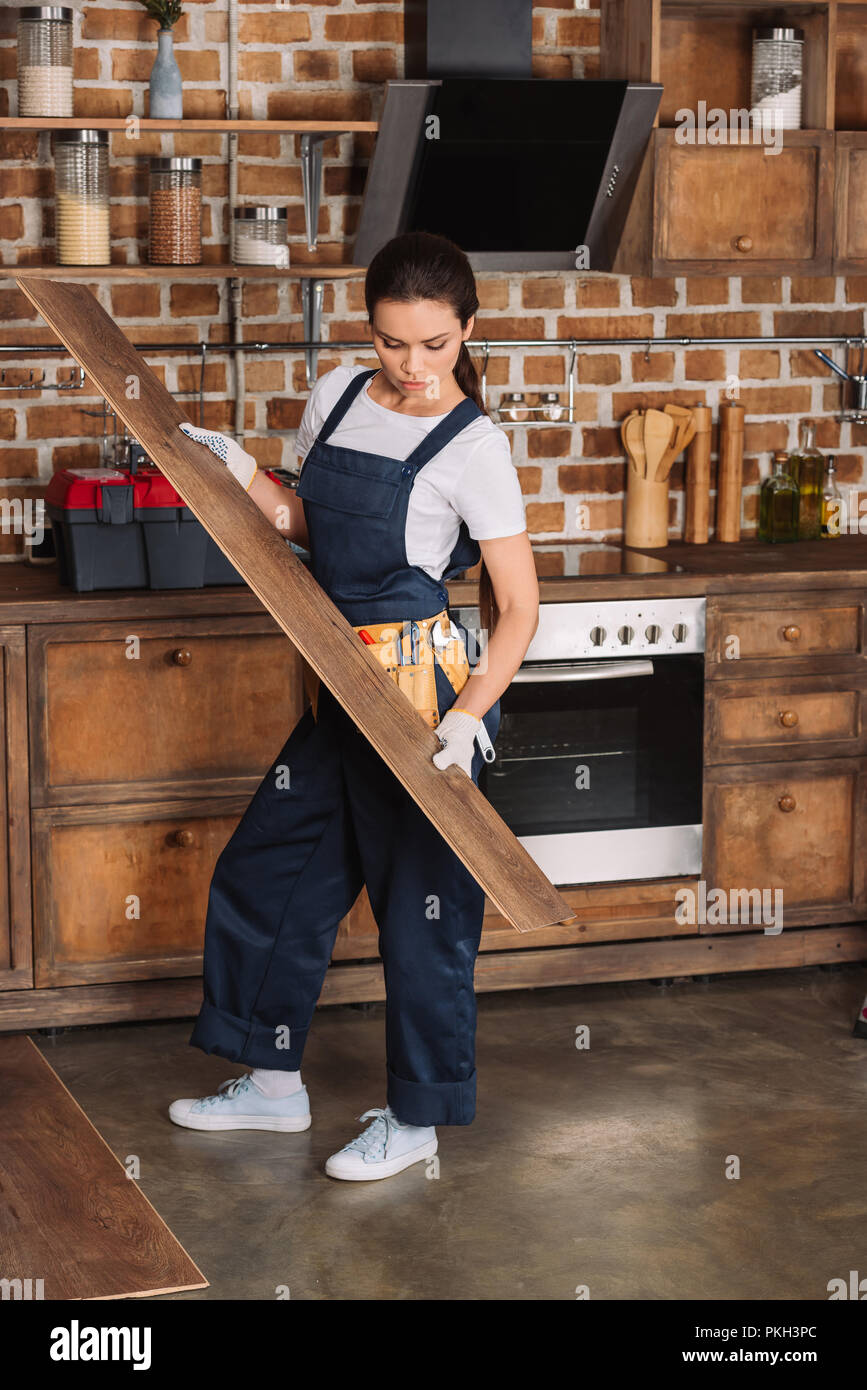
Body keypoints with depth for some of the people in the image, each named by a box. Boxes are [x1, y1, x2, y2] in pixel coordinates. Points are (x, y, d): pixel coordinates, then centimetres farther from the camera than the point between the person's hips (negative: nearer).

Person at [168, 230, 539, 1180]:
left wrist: (466, 716, -23)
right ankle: (274, 1083, 31)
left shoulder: (472, 447, -13)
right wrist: (238, 472, 3)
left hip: (421, 690, -7)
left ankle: (414, 1119, 19)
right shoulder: (337, 398, 5)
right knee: (266, 872, 14)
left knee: (419, 902, 3)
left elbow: (519, 609, -12)